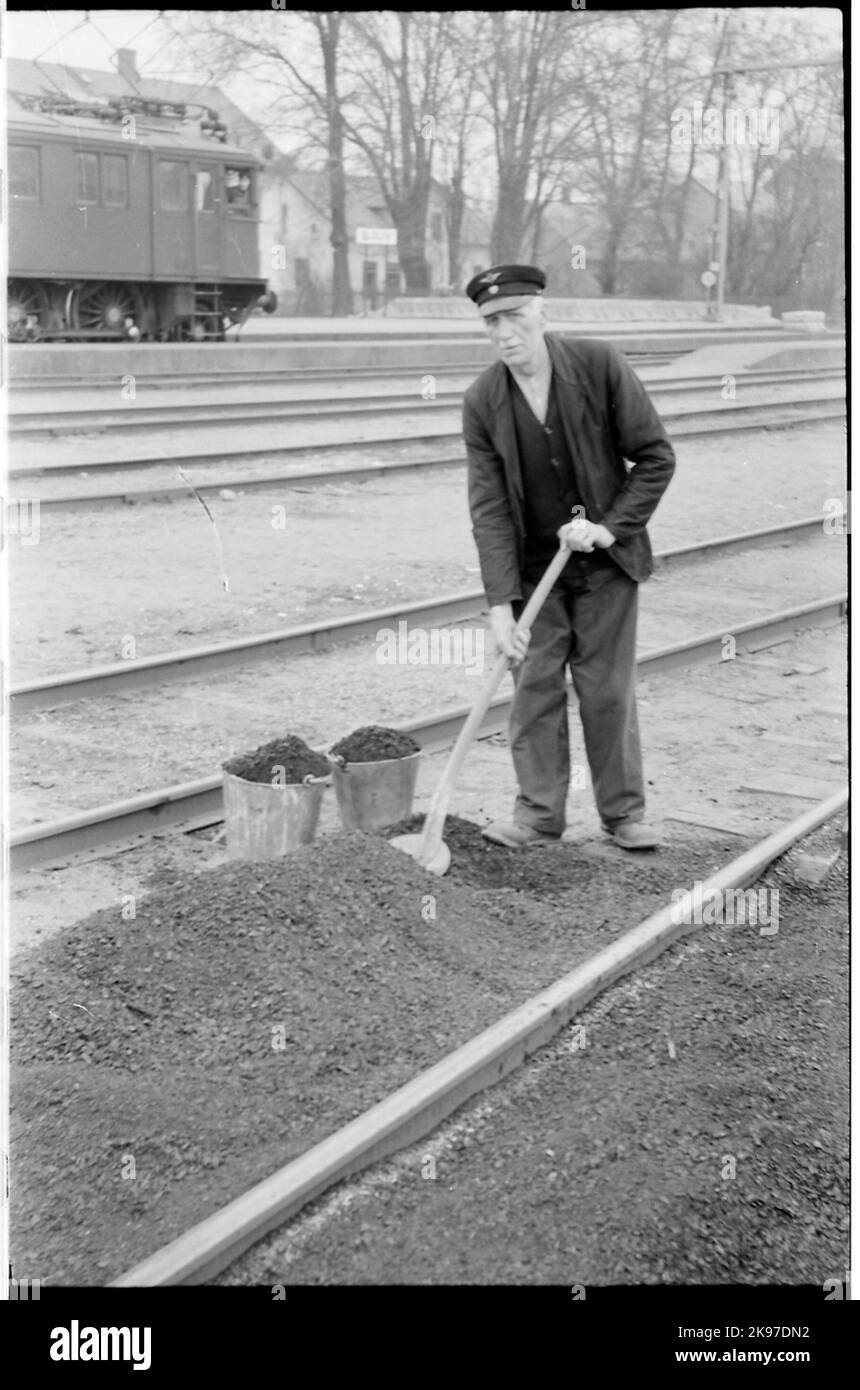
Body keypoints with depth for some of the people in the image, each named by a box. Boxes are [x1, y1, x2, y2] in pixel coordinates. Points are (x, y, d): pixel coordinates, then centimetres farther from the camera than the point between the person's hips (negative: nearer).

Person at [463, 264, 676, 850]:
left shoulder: (600, 365, -14)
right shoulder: (482, 401, -10)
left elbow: (657, 456, -8)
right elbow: (489, 508, -12)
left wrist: (610, 525, -17)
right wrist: (501, 604, -20)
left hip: (606, 562, -1)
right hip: (533, 569, 1)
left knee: (608, 689, 5)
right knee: (534, 688, 2)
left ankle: (624, 811, 18)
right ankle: (539, 812, 15)